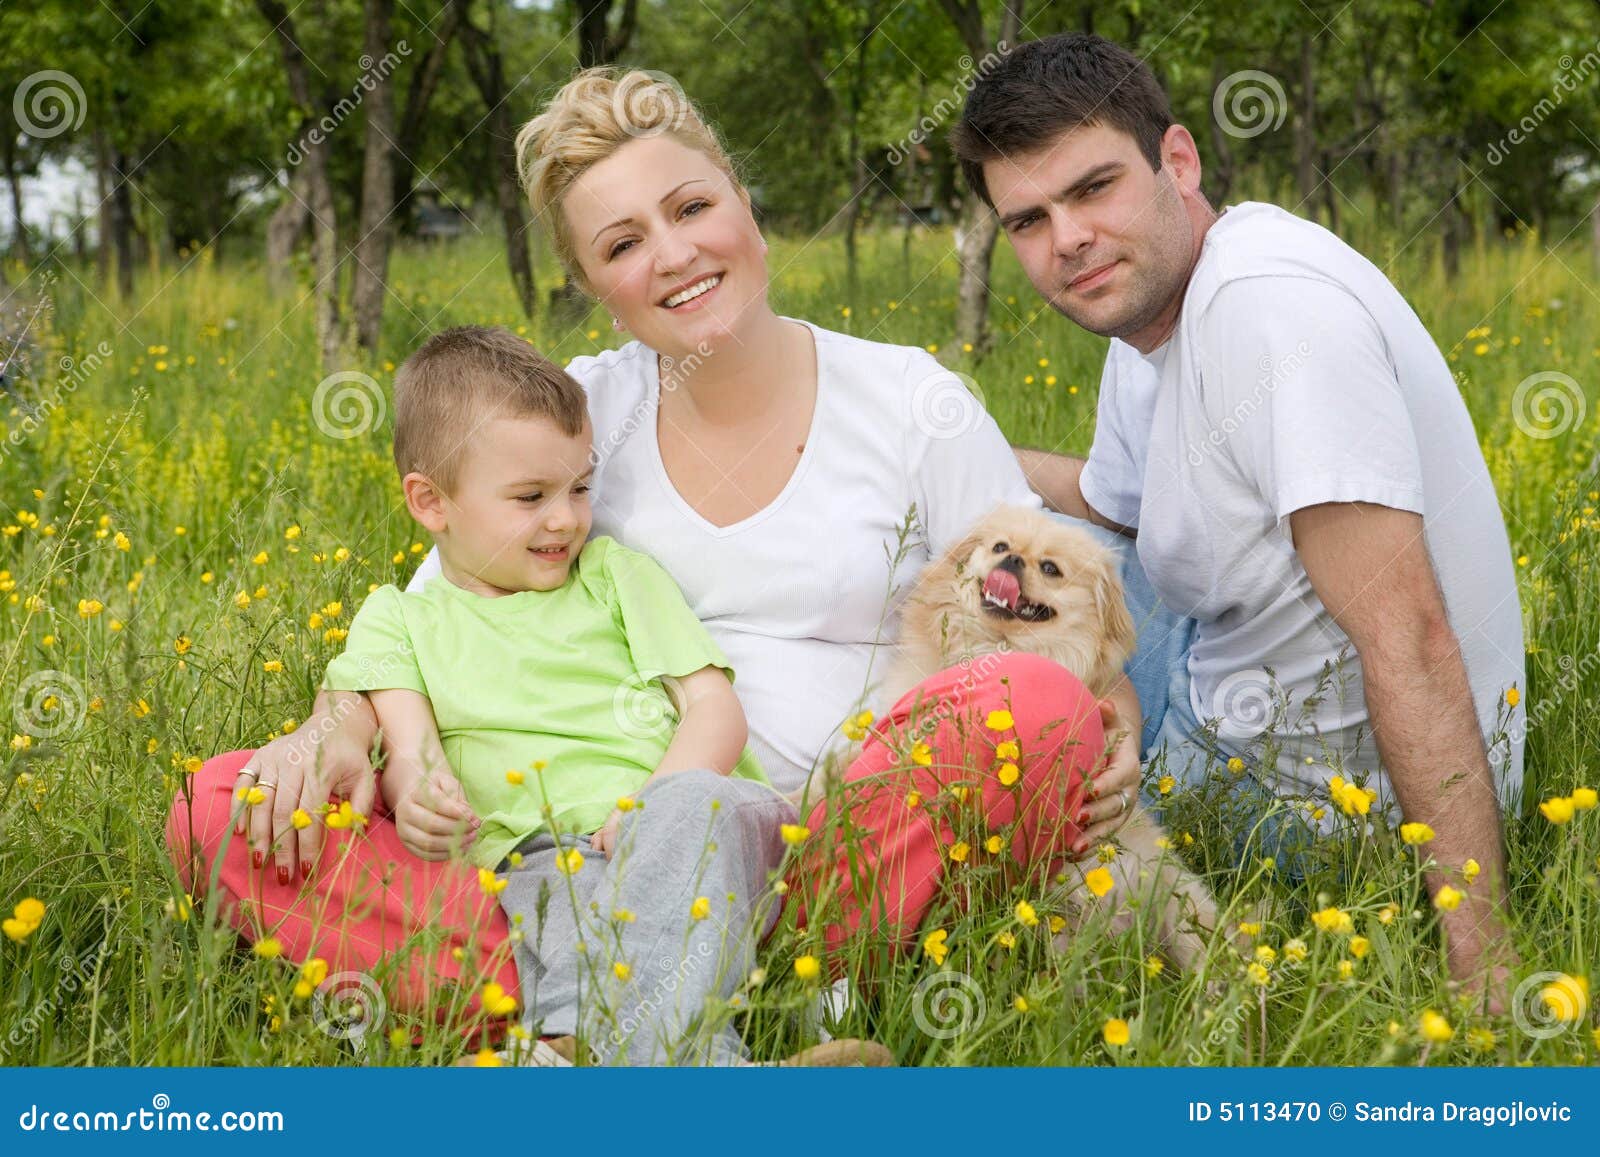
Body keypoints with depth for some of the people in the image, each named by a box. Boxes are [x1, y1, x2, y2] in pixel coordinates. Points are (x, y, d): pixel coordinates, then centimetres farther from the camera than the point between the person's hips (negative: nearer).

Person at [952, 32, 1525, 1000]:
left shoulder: (1269, 303, -27)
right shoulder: (1146, 323, 4)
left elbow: (1409, 642, -32)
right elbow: (1111, 503, 28)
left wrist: (1482, 956, -35)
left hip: (1357, 791, -9)